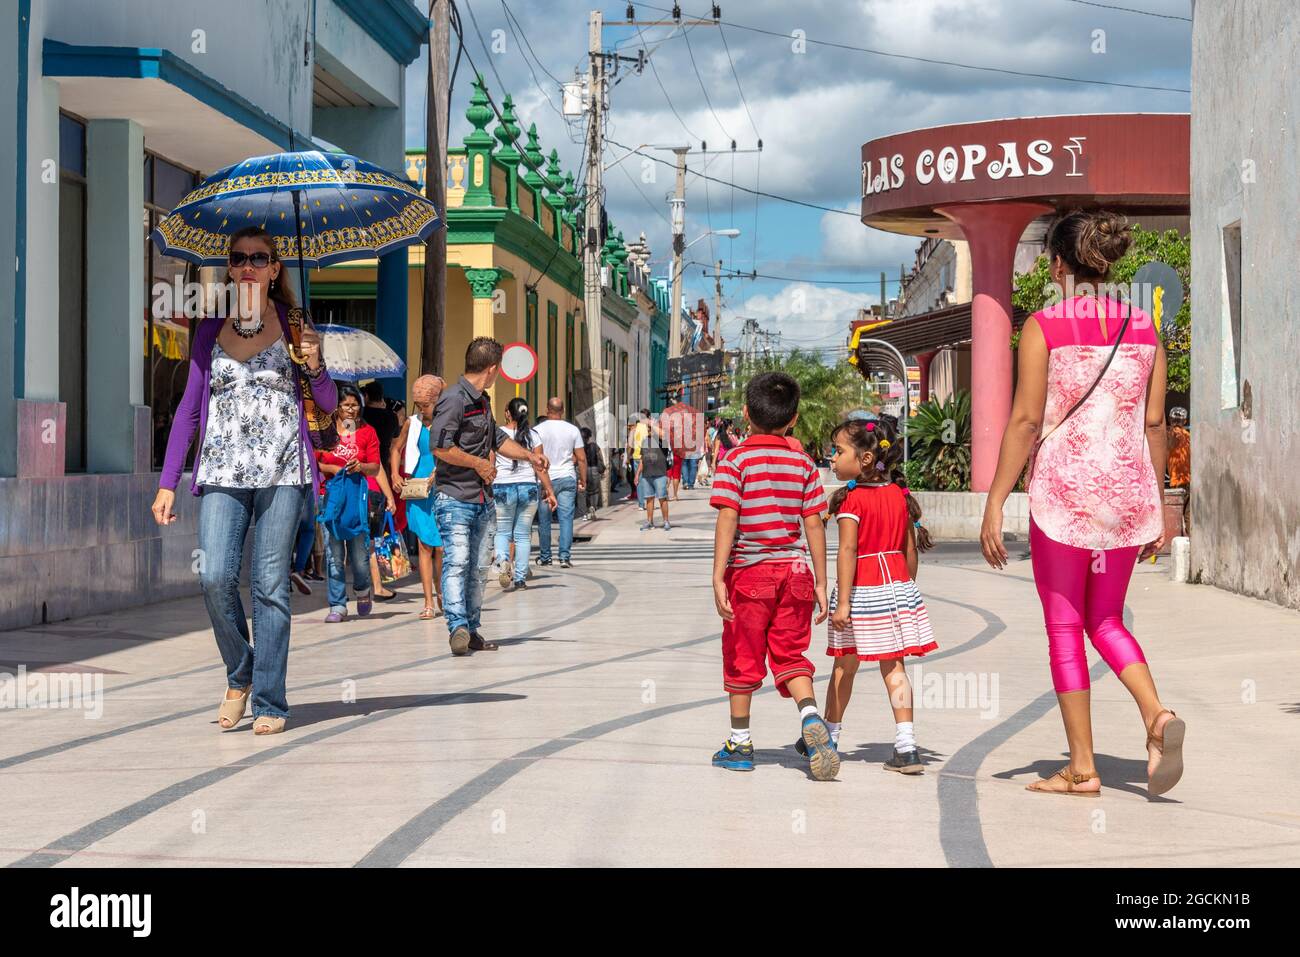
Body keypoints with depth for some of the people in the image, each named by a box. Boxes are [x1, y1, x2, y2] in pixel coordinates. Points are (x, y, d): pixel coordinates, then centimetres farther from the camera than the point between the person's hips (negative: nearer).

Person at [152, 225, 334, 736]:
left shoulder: (293, 324, 6)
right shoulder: (211, 329, 11)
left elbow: (328, 404, 10)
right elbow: (190, 408, 12)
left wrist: (314, 365, -12)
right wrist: (167, 482, 6)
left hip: (281, 470, -1)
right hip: (222, 471, 2)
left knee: (270, 584, -3)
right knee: (215, 578, -12)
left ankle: (269, 703, 4)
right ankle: (239, 676, 12)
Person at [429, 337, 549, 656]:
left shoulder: (482, 400, 19)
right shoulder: (454, 399, -13)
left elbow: (497, 439, 34)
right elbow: (440, 447, -23)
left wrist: (529, 455, 29)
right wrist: (479, 463, -13)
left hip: (482, 501, 9)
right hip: (455, 498, -9)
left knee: (475, 567, 10)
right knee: (456, 562, -17)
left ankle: (472, 631, 15)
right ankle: (457, 626, -24)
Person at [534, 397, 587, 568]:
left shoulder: (538, 429, -2)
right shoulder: (572, 430, 3)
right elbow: (581, 459, 3)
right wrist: (583, 481, 10)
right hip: (567, 478, 1)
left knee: (544, 520, 8)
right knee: (566, 518, 0)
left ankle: (545, 557, 15)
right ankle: (565, 557, -7)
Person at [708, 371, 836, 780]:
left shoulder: (734, 461, -6)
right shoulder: (803, 464, 5)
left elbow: (727, 520, -13)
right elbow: (813, 525, 3)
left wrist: (718, 578, -13)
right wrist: (820, 583, 8)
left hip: (748, 571, -3)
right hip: (795, 570, 3)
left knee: (742, 657, 9)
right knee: (790, 655, 9)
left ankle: (739, 743, 16)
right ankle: (810, 715, -17)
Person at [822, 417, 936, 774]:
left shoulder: (852, 498, -13)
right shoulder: (900, 495, 5)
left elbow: (847, 550, -18)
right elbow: (911, 549, 8)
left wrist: (842, 602, -19)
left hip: (862, 588, -4)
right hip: (898, 584, 4)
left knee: (845, 665, 11)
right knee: (893, 667, 4)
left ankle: (830, 736, 27)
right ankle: (906, 747, -4)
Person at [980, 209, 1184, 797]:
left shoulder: (1044, 326, -7)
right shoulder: (1143, 328, 6)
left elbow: (1025, 420, -11)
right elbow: (1154, 423, 7)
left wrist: (995, 501, -7)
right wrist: (1159, 504, 16)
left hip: (1063, 490, -4)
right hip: (1128, 492, 4)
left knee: (1064, 628, 6)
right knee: (1105, 620, 17)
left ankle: (1082, 767, 8)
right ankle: (1157, 715, -7)